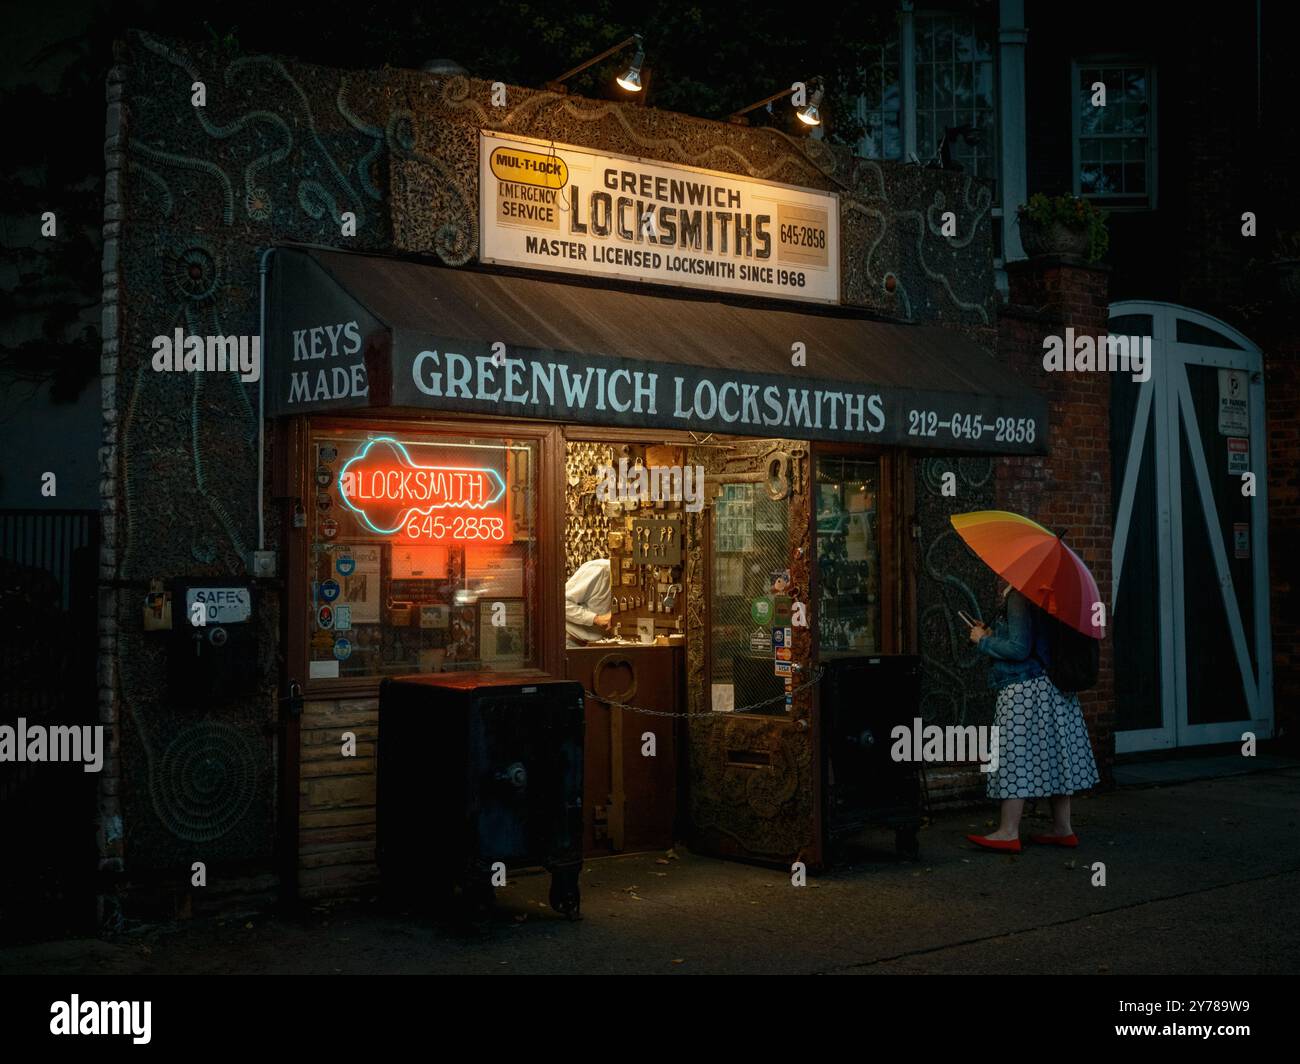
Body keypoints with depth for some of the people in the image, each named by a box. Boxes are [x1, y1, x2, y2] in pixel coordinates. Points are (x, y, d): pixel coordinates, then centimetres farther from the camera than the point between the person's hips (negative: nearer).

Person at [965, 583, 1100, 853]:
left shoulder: (1018, 597, -16)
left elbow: (1019, 649, -19)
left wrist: (983, 641, -6)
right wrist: (993, 636, 19)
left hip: (1024, 689, -10)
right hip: (1050, 688, 10)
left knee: (1016, 757, -6)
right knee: (1052, 758, 11)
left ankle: (1008, 833, -3)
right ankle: (1063, 829, 15)